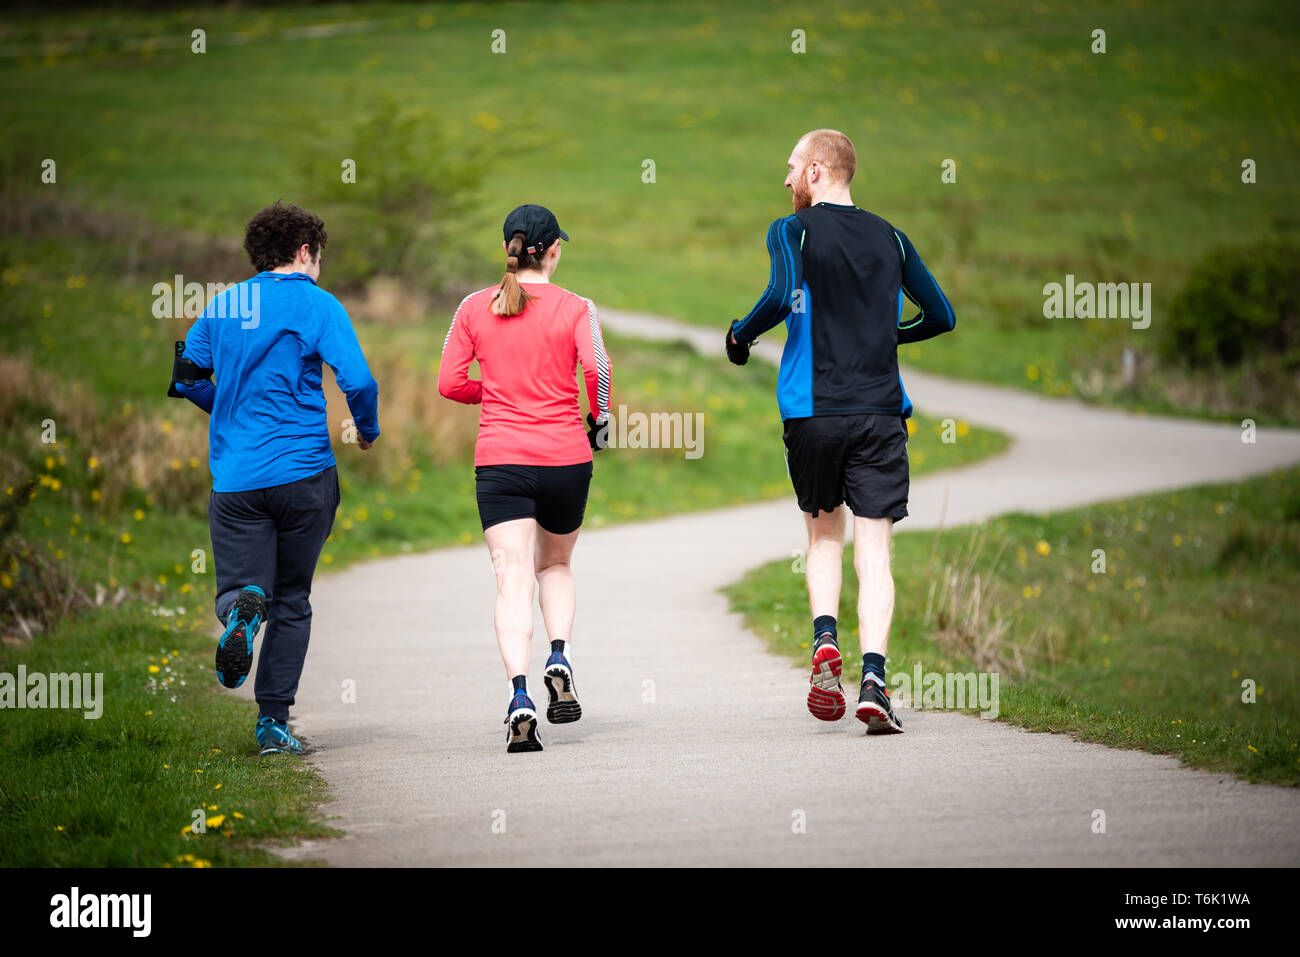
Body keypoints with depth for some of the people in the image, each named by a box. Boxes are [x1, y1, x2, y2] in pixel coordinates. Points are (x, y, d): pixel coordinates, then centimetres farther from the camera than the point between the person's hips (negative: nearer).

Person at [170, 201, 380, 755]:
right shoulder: (314, 304, -3)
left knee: (241, 588, 4)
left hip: (234, 476, 3)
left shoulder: (223, 305, 11)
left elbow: (184, 376, 17)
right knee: (292, 600, 10)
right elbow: (357, 381, -13)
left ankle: (242, 607, -33)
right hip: (302, 473, -2)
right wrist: (368, 431, 7)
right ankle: (273, 722, 7)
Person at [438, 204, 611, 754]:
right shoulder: (575, 308, -1)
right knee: (555, 565, 23)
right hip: (565, 457, 0)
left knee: (513, 580, -5)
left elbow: (449, 384, 4)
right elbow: (597, 369, -14)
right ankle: (560, 657, 0)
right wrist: (599, 419, 4)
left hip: (498, 459, 0)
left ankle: (519, 694, -22)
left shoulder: (475, 307, 5)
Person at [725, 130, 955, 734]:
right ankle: (873, 677, -17)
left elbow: (782, 296, -20)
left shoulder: (793, 231, -1)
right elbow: (941, 316, 19)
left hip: (811, 410, -1)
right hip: (881, 412, 2)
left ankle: (824, 639, -3)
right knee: (873, 552, -1)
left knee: (823, 532, 19)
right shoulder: (889, 238, 12)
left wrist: (741, 334, -2)